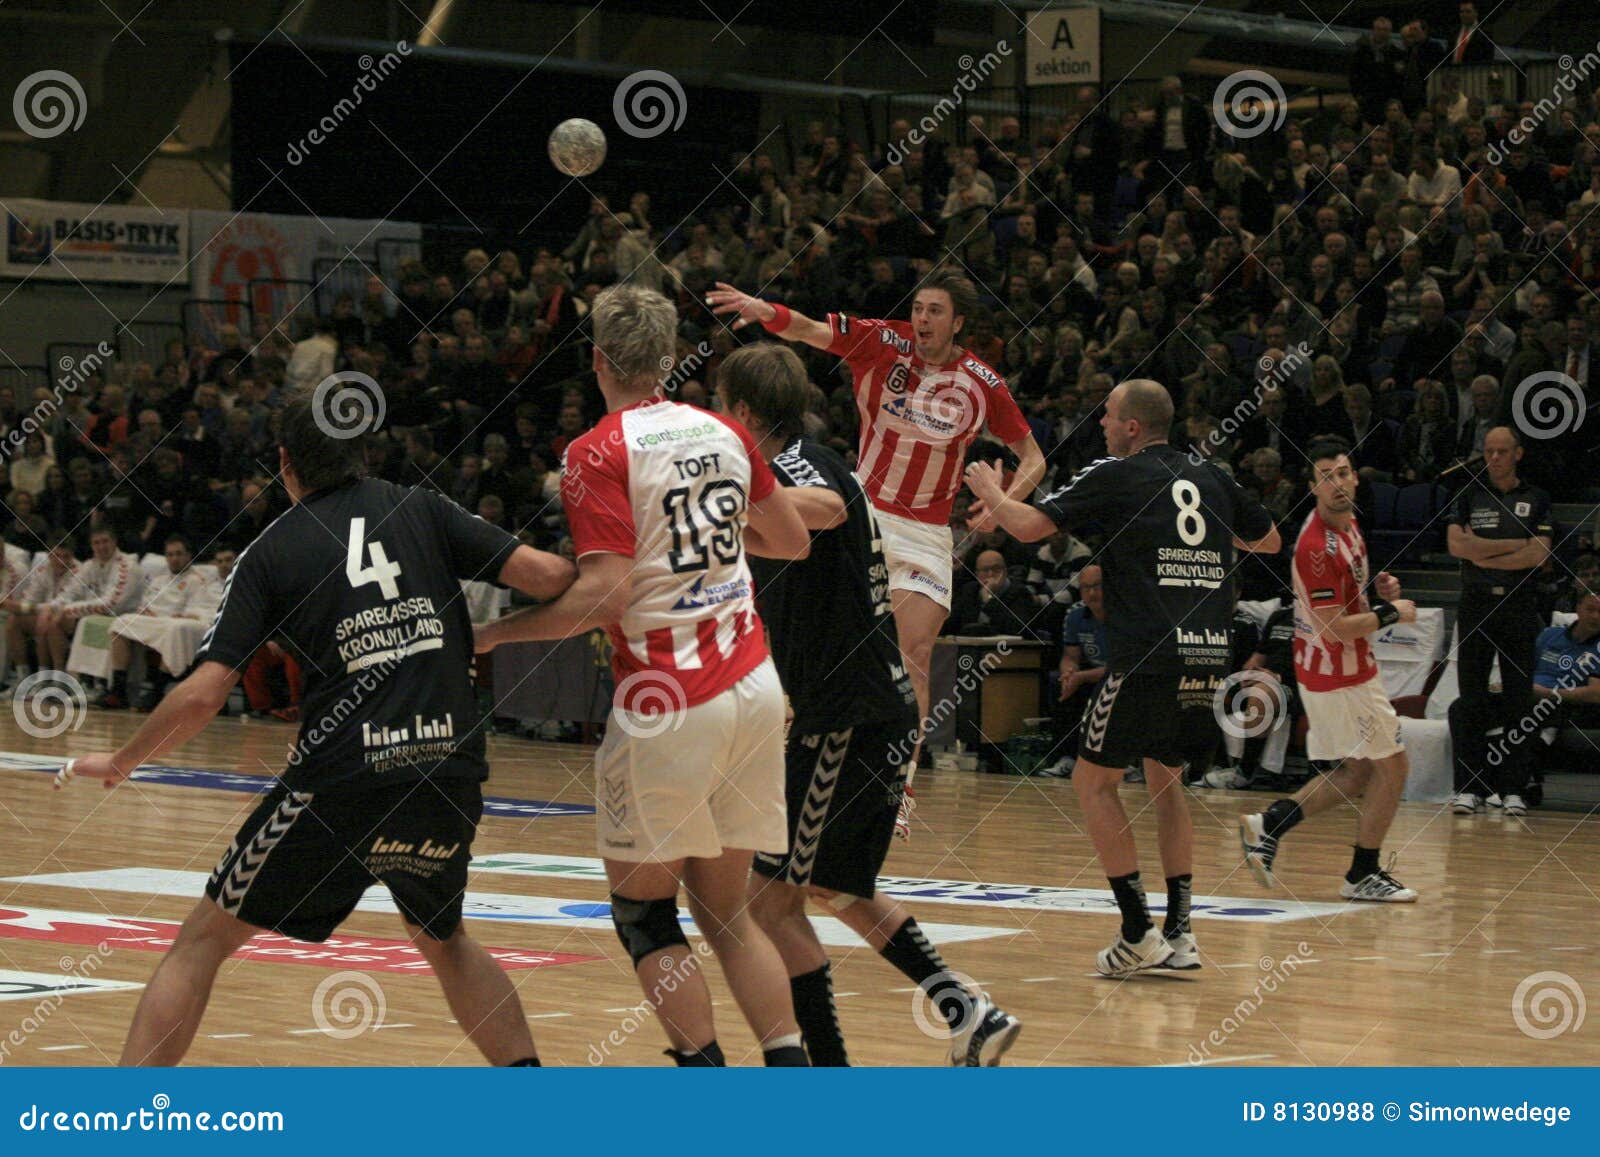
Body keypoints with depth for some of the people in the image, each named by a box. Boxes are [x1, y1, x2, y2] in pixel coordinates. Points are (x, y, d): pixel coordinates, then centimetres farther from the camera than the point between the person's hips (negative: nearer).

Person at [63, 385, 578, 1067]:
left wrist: (121, 762, 14)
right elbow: (549, 577, 1)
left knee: (204, 940, 11)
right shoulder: (421, 511, 10)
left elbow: (202, 695, -3)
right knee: (442, 940, 30)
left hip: (341, 782, -3)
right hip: (451, 777, 3)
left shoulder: (269, 553, 5)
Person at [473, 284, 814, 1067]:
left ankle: (707, 1073, -1)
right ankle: (791, 1072, 7)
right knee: (724, 906, 14)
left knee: (641, 909, 7)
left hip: (666, 701, -6)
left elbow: (603, 596, -19)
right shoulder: (722, 433, 9)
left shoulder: (598, 454, -10)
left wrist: (490, 634, -10)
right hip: (752, 687, 6)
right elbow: (794, 541, 21)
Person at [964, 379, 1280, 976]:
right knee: (1165, 778, 23)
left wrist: (990, 493, 12)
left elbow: (1029, 526, -7)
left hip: (1150, 659, -6)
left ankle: (1139, 934, 1)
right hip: (1210, 657, 6)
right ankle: (1179, 934, 15)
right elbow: (1270, 541, 28)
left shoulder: (1115, 477, -2)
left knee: (1093, 781, 9)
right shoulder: (1212, 479, 14)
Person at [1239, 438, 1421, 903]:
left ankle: (1270, 824, 15)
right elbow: (1335, 628, -26)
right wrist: (1392, 613, -13)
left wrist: (1378, 591, 5)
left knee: (1359, 770, 18)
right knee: (1393, 767, 3)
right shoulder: (1317, 546, -25)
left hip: (1341, 672, 9)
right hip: (1340, 677, -9)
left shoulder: (1348, 524, 6)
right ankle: (1363, 875, 15)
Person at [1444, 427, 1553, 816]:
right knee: (1471, 700, -2)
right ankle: (1469, 786, 0)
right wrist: (1517, 545, -8)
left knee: (1519, 699, 0)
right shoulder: (1469, 495, 7)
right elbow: (1457, 544, -7)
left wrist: (1486, 557, -9)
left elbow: (1539, 555, -6)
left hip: (1520, 605, 0)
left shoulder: (1536, 500, 7)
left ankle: (1513, 788, 3)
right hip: (1476, 604, 0)